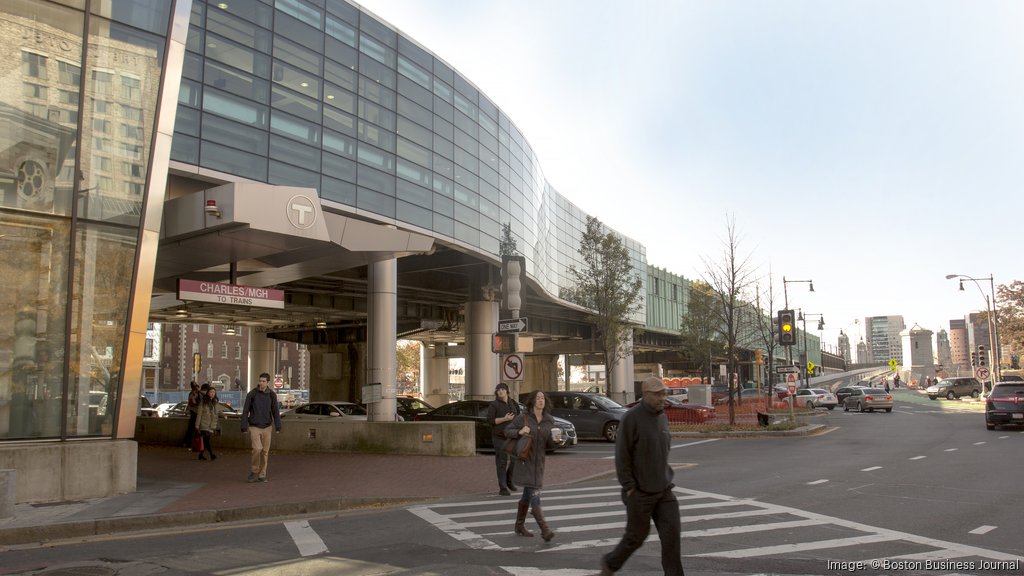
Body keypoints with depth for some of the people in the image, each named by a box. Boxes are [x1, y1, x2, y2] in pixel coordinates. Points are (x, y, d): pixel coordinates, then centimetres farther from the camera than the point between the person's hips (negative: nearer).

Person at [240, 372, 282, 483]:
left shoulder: (272, 395, 0)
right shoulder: (251, 394, -6)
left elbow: (276, 412, 1)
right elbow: (245, 411, -3)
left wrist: (278, 427, -8)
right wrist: (244, 427, -7)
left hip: (266, 427, 2)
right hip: (254, 427, -2)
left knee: (265, 452, 3)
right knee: (257, 449, -17)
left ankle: (262, 475, 15)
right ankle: (253, 472, 4)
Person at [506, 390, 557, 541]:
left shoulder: (549, 421, 4)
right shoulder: (522, 417, -7)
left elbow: (550, 445, 8)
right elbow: (507, 431, -2)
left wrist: (555, 439, -14)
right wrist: (519, 432, -20)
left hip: (538, 462, 6)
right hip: (524, 460, -5)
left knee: (528, 494, 18)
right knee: (534, 494, -15)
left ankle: (519, 525, 34)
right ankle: (545, 529, -20)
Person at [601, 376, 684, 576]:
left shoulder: (663, 417, 7)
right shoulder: (631, 418, -15)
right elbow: (622, 455, -16)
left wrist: (666, 479, 14)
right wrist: (629, 487, -16)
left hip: (664, 490, 6)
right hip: (640, 492, -6)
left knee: (671, 533, -2)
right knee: (636, 536, 7)